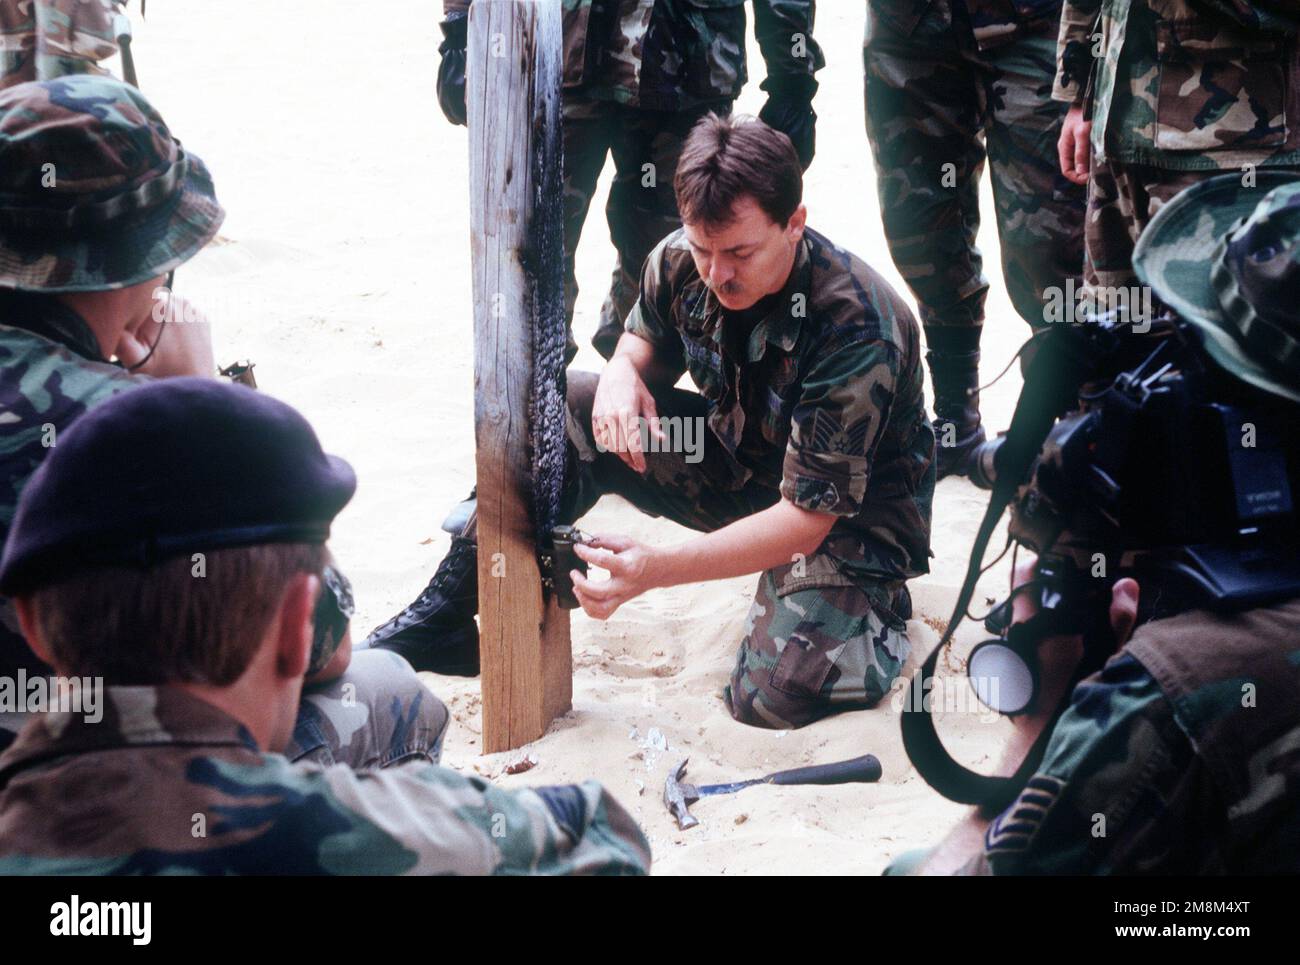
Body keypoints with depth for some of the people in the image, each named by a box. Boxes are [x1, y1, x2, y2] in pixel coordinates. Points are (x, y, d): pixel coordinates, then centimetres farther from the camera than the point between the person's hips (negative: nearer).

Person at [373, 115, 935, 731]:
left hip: (850, 514, -6)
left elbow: (810, 514, -32)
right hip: (736, 463, 6)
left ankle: (876, 607, 3)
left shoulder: (856, 330, -32)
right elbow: (647, 342, 9)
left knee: (777, 692, -30)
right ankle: (450, 608, -4)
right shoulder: (681, 263, -15)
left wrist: (656, 570, -42)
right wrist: (622, 374, -19)